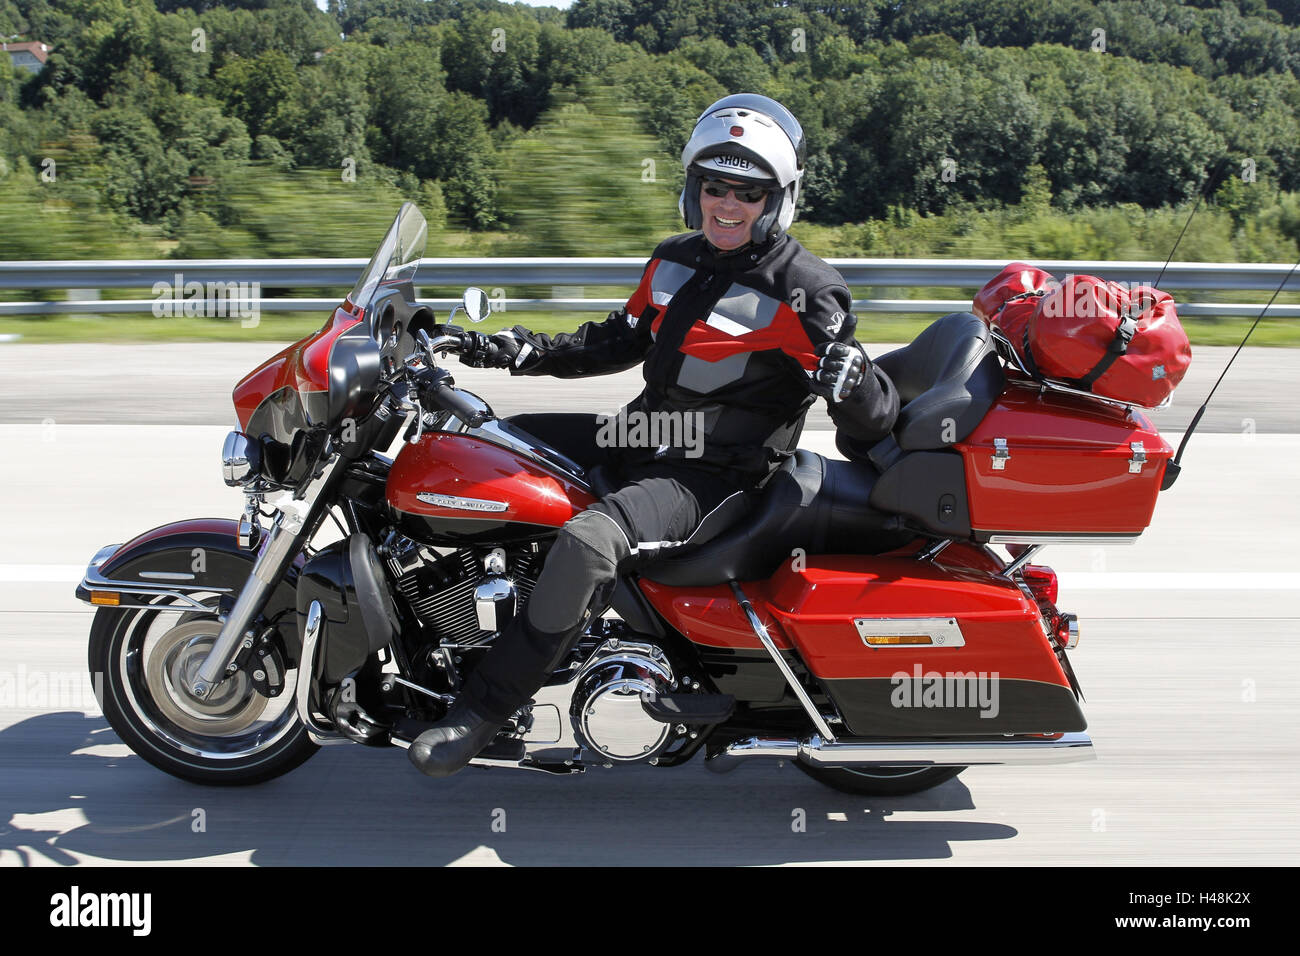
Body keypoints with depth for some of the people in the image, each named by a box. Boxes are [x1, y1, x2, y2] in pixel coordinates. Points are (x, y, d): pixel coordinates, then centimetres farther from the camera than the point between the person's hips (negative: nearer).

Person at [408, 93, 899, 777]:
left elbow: (874, 424, -15)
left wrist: (850, 377, -39)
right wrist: (532, 353, 10)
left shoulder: (804, 290, -13)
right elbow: (624, 338, 24)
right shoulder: (675, 259, 9)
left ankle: (483, 708, -18)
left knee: (588, 542, -34)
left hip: (714, 474, -8)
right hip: (643, 434, 9)